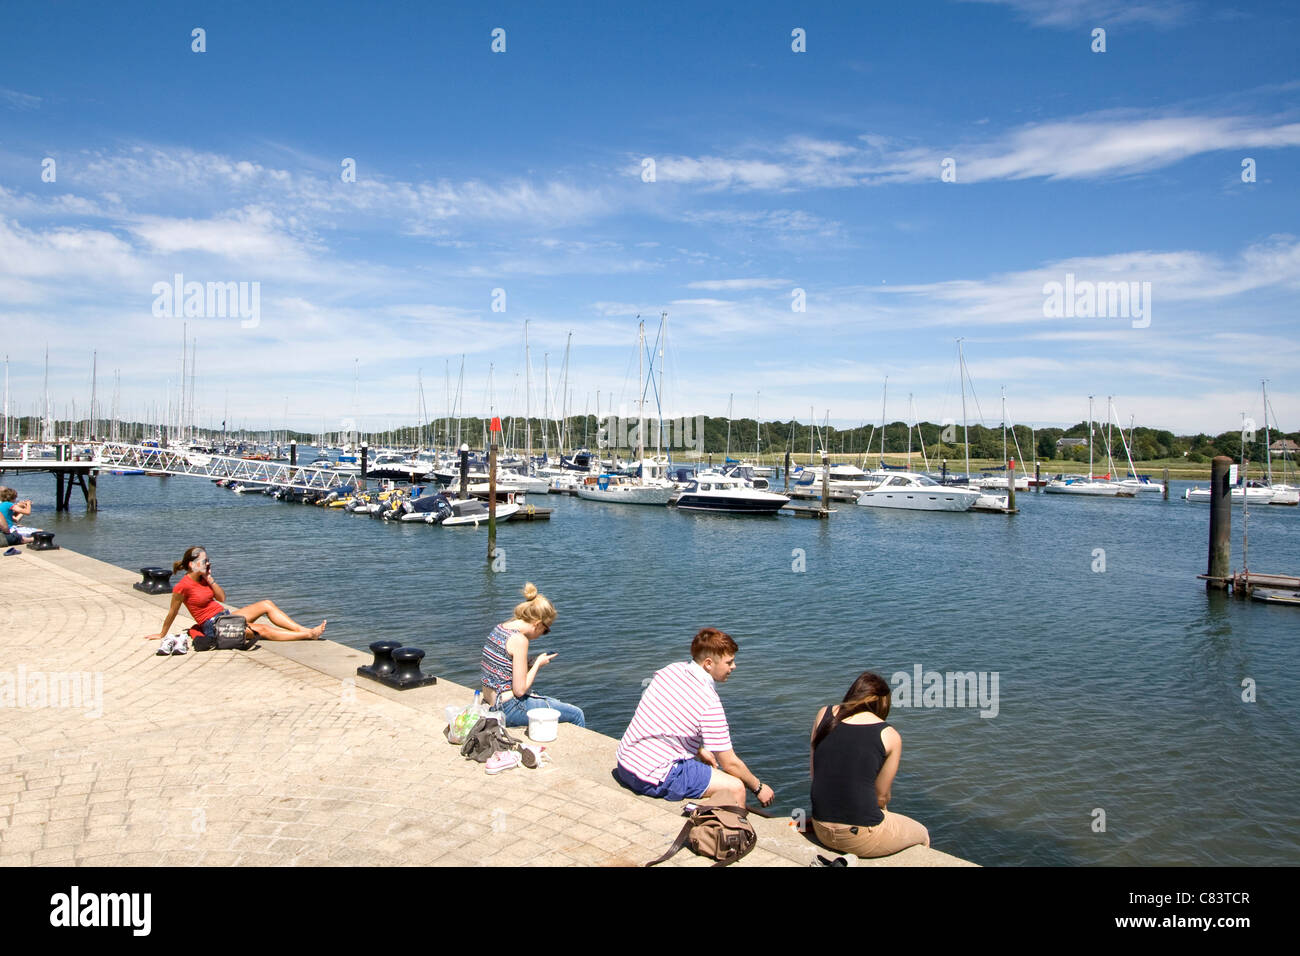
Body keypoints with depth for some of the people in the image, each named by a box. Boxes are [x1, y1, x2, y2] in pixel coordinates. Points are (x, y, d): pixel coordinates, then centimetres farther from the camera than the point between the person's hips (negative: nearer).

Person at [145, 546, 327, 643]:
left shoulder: (203, 579, 11)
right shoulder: (183, 586, -13)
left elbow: (222, 597, 8)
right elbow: (172, 613, -4)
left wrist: (209, 578, -1)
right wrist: (161, 635, 5)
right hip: (213, 626, -9)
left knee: (266, 605, -7)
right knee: (262, 629, -21)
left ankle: (304, 629, -15)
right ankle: (308, 635, -28)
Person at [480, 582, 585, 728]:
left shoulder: (498, 628, 6)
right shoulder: (520, 640, -21)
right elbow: (520, 690, -21)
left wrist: (532, 664, 7)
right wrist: (538, 663, -7)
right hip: (509, 709, -10)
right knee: (577, 715, -1)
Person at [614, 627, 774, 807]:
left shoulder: (672, 669, 0)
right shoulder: (709, 703, -20)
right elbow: (730, 764, -11)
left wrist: (699, 750, 21)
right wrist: (758, 788, 6)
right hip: (653, 780, -9)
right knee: (736, 788, -5)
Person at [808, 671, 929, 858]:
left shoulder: (823, 715, 2)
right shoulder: (890, 736, -8)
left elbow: (814, 772, 6)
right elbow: (882, 797, 0)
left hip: (821, 831, 5)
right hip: (861, 838, -5)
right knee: (922, 835, 27)